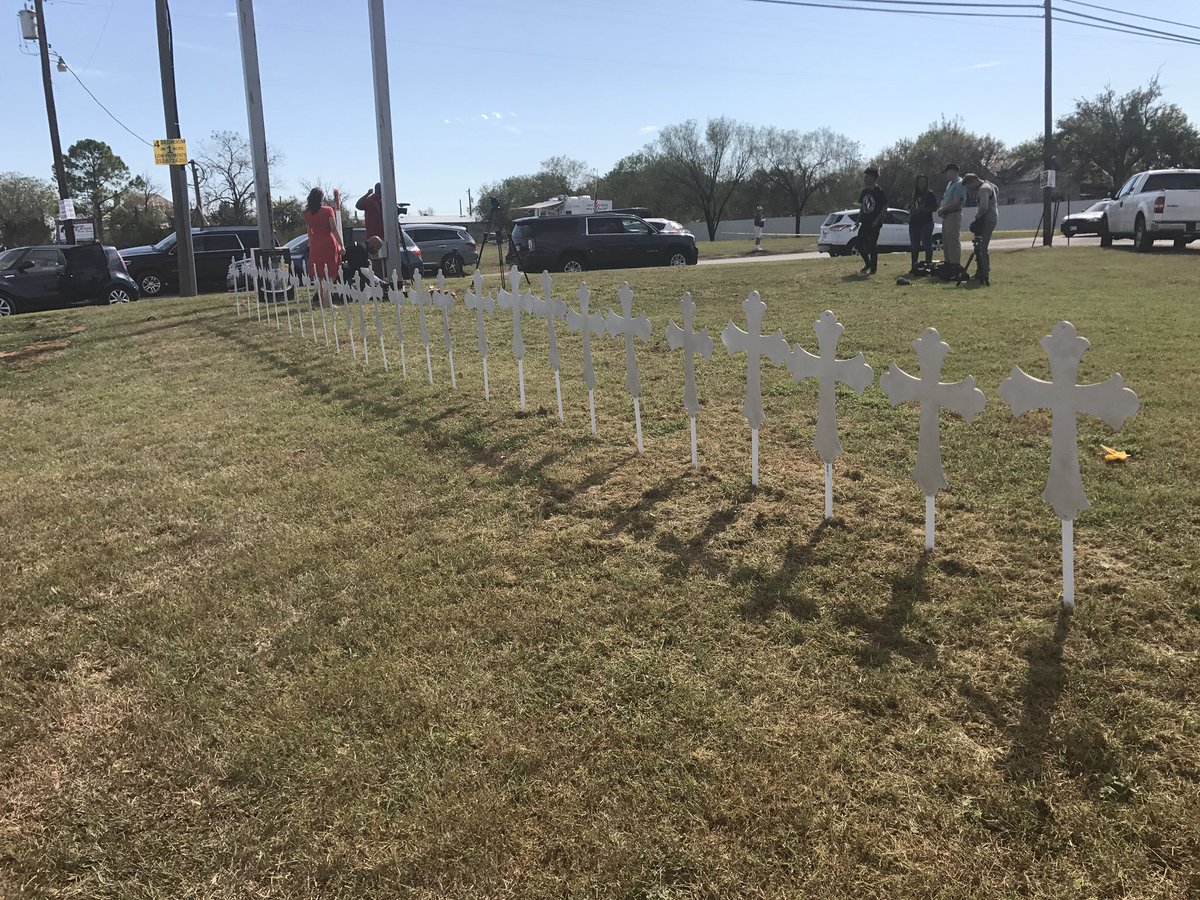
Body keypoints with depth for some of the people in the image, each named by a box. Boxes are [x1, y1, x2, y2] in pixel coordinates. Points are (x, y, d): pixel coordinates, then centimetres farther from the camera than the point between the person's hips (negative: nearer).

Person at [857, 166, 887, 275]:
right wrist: (858, 220, 11)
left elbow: (885, 207, -9)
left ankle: (873, 268, 7)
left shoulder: (879, 191, -8)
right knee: (860, 244, 2)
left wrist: (877, 219, -16)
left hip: (874, 224, -6)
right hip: (864, 223, 6)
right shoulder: (864, 191, 11)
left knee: (872, 245, -3)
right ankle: (867, 263, 22)